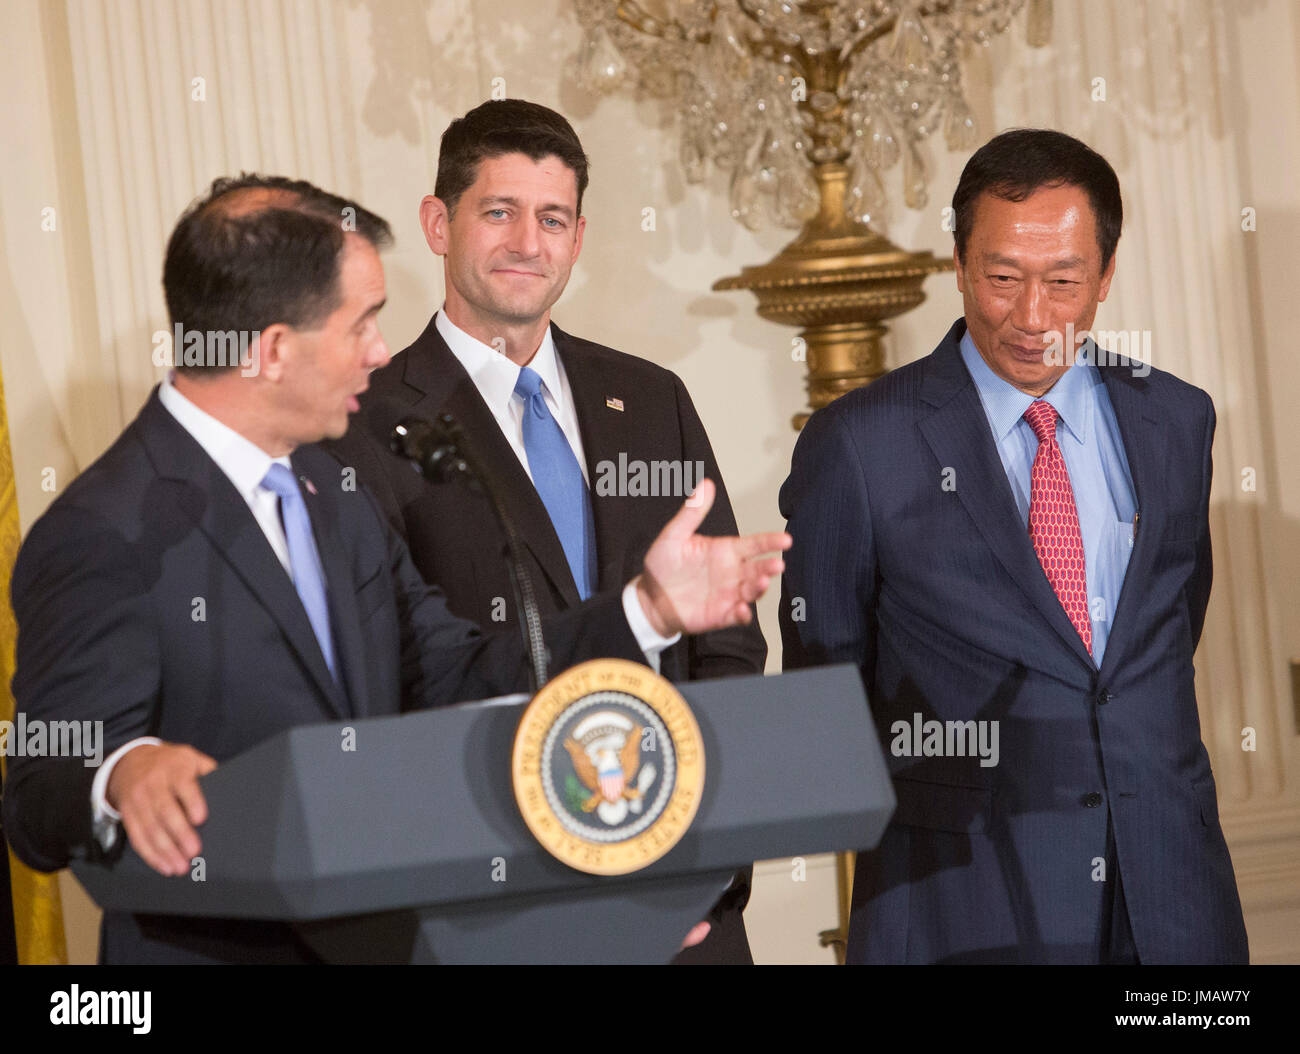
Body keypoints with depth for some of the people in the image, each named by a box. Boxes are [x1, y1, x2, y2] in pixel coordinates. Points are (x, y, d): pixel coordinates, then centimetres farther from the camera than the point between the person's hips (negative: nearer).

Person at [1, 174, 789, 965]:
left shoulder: (332, 492, 14)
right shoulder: (103, 538, -14)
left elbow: (455, 680, 11)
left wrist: (650, 607, 3)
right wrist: (124, 775, -38)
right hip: (211, 947, -6)